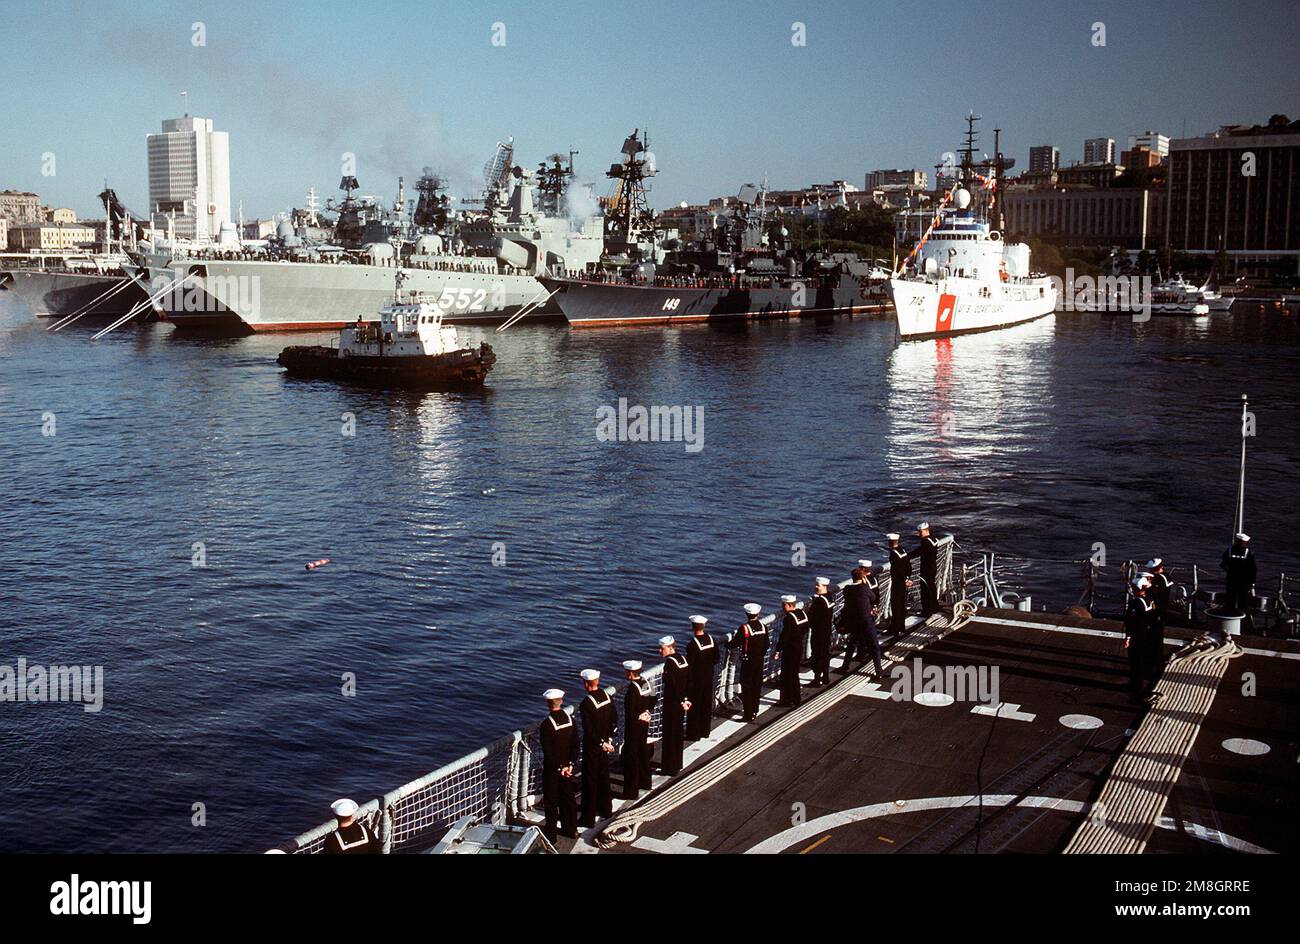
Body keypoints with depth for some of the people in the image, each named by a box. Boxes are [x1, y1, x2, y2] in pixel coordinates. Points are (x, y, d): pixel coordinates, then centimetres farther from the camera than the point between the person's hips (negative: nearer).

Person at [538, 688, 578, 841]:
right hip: (567, 766, 6)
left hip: (552, 769, -6)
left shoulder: (546, 724, -22)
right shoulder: (570, 719, -4)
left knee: (551, 801, 7)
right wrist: (570, 764, -2)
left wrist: (559, 768, -13)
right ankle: (571, 829, 30)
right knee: (568, 797, 19)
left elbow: (548, 751, -21)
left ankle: (550, 833, 17)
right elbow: (575, 744, -1)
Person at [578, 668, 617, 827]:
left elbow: (589, 729, -23)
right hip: (605, 745, 6)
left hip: (592, 746, -6)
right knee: (604, 776, 21)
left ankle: (588, 818, 9)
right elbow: (614, 720, 3)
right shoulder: (607, 696, -4)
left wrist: (603, 743, -12)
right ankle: (606, 809, 35)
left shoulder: (586, 703, -24)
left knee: (590, 780, 2)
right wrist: (609, 740, 5)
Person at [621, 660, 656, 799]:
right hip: (645, 724, 8)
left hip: (634, 725, -8)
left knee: (631, 758, -1)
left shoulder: (632, 688, -25)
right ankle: (645, 782, 39)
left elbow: (629, 711, -23)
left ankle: (631, 791, 4)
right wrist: (647, 712, 10)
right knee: (643, 752, 23)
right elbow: (653, 699, 13)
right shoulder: (646, 683, -1)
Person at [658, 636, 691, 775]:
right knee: (678, 733, 19)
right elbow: (689, 680, 8)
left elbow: (674, 685, -22)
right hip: (681, 703, 8)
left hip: (672, 703, -8)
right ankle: (677, 764, 31)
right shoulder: (682, 658, 5)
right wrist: (686, 699, 9)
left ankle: (670, 767, 10)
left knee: (670, 734, 2)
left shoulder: (670, 662, -19)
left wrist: (681, 701, -12)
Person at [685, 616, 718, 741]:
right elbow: (716, 659, 6)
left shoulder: (693, 645, -23)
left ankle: (693, 734, 12)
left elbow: (689, 665, -20)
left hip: (695, 680, -6)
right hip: (709, 678, 6)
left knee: (694, 706, 5)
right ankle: (705, 731, 28)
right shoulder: (711, 640, -3)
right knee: (707, 705, 17)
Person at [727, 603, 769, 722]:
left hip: (748, 663, -5)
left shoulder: (744, 628, -19)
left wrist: (728, 643, 6)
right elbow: (766, 645, 5)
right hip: (760, 661, 5)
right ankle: (755, 711, 29)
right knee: (757, 686, 18)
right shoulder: (763, 627, -3)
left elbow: (734, 644, -15)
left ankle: (749, 715, 2)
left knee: (746, 688, 2)